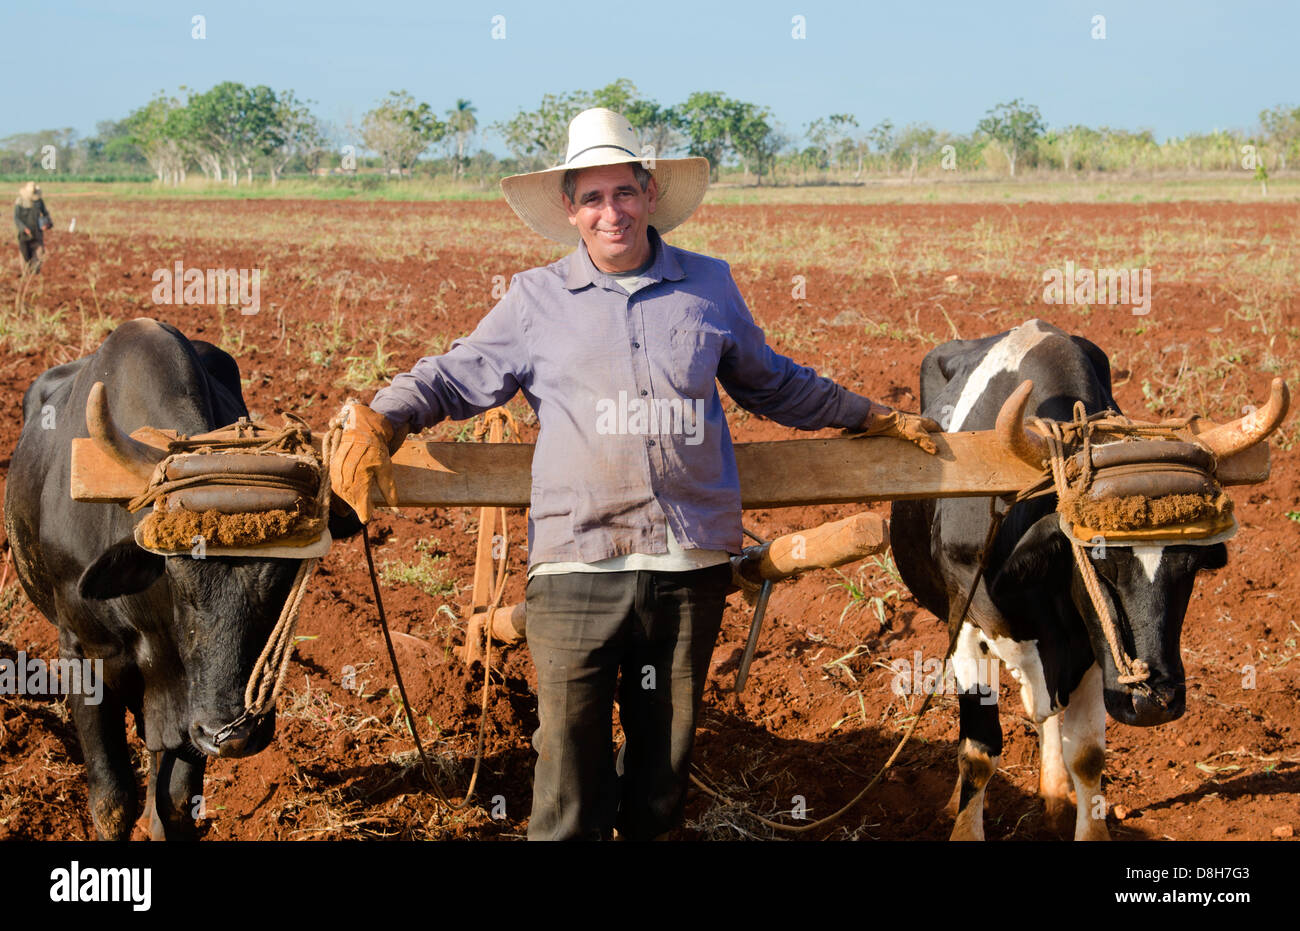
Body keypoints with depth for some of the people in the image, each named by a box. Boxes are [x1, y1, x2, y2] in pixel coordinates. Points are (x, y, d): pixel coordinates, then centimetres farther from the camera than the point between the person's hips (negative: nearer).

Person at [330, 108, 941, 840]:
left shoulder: (710, 288, 13)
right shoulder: (535, 300, 10)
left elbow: (775, 386, 27)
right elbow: (453, 378, 13)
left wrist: (879, 419, 31)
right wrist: (377, 422, -5)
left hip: (690, 567, 2)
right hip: (577, 565, -2)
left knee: (665, 760, 9)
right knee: (570, 760, -4)